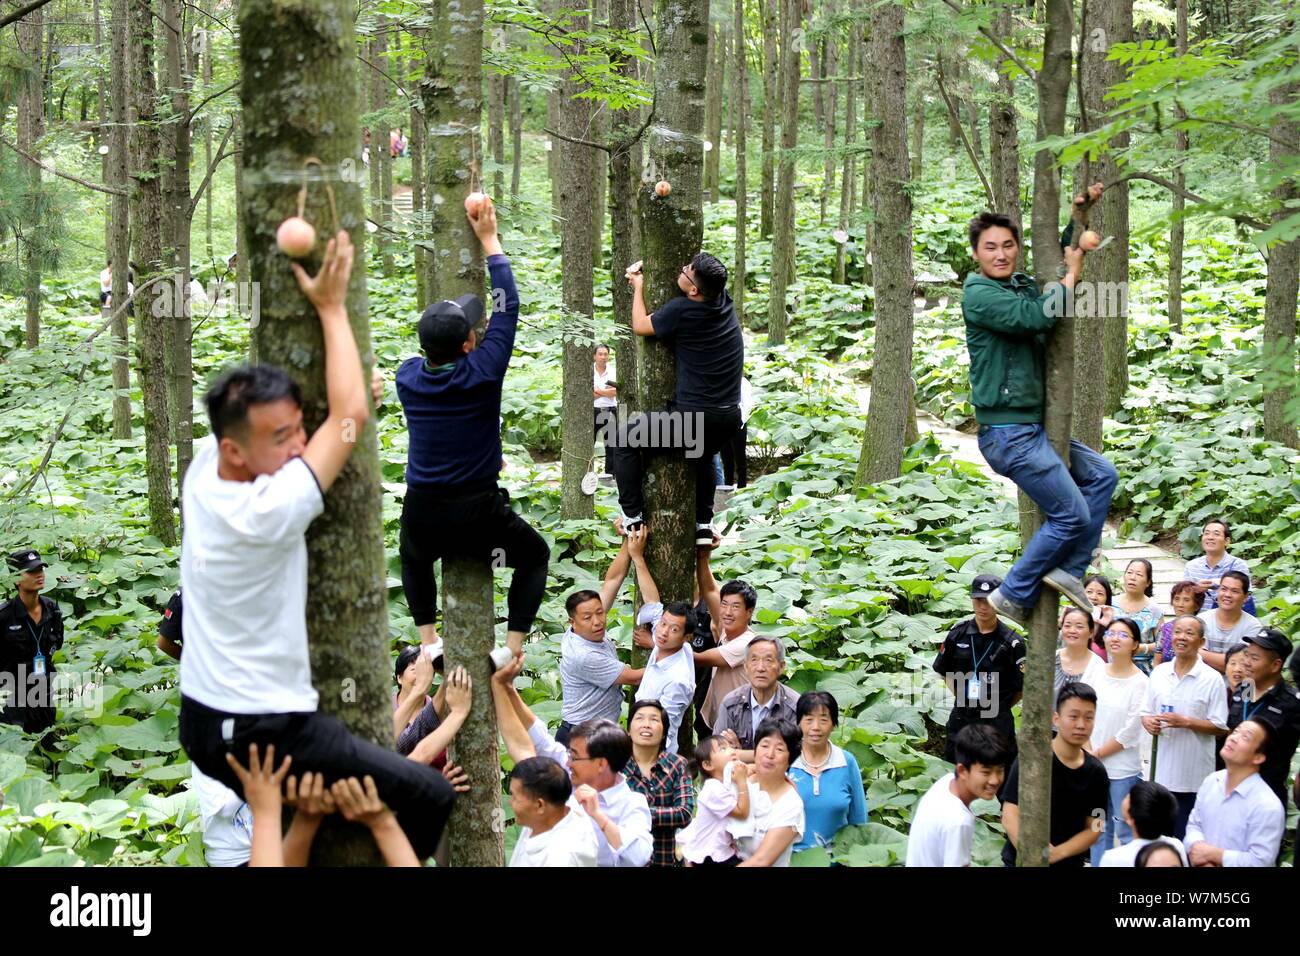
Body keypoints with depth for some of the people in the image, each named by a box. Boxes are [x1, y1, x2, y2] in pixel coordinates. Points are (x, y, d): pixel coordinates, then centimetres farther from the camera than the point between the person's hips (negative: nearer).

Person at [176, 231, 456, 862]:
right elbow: (350, 414, -22)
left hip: (200, 720, 9)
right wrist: (331, 306, -13)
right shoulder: (266, 510, -27)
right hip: (263, 734, -9)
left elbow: (238, 398, 12)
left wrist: (289, 286, 8)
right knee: (432, 798, -6)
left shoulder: (201, 470, -4)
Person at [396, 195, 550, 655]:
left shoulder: (408, 376, -8)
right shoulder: (481, 375, -18)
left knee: (414, 561, 36)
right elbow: (508, 307, -8)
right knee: (535, 555, 22)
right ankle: (513, 646, 10)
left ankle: (428, 638, 21)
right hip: (477, 513, -3)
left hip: (423, 515, 3)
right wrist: (489, 239, -1)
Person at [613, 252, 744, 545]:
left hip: (694, 419, -7)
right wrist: (643, 277, 23)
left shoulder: (682, 311, -18)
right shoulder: (723, 300, 0)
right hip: (729, 419, 7)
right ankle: (704, 523, 35)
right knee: (703, 455, 39)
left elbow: (640, 326, 1)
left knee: (622, 437, 9)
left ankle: (633, 517, 9)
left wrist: (638, 286, 16)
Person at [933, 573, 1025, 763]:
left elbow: (1022, 687, -4)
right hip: (960, 719, 3)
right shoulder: (958, 633, 1)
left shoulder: (1012, 642, -9)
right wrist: (961, 697, 8)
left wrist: (999, 708, 2)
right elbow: (943, 671, 15)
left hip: (997, 724, -3)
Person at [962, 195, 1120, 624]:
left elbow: (1061, 257, 30)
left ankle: (1068, 571, 12)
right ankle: (1013, 597, 3)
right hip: (1008, 432, -10)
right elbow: (1036, 318, -25)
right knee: (1072, 515, -8)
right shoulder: (978, 294, -13)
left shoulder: (1023, 285, 13)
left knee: (1102, 475, 17)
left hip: (1033, 427, 10)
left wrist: (1078, 214, 18)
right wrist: (1071, 277, -12)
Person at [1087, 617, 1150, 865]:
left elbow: (1130, 732, -12)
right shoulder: (1096, 673, 4)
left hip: (1124, 770, -5)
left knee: (1126, 831, 0)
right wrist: (1088, 754, -7)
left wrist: (1098, 754, -7)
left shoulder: (1140, 682, -11)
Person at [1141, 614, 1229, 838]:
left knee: (1187, 838, 1)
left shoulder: (1212, 679, -7)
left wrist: (1186, 722, -20)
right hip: (1163, 771, 4)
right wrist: (1148, 722, -9)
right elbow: (1146, 712, 13)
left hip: (1195, 776, -4)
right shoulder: (1159, 673, 7)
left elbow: (1219, 727, -8)